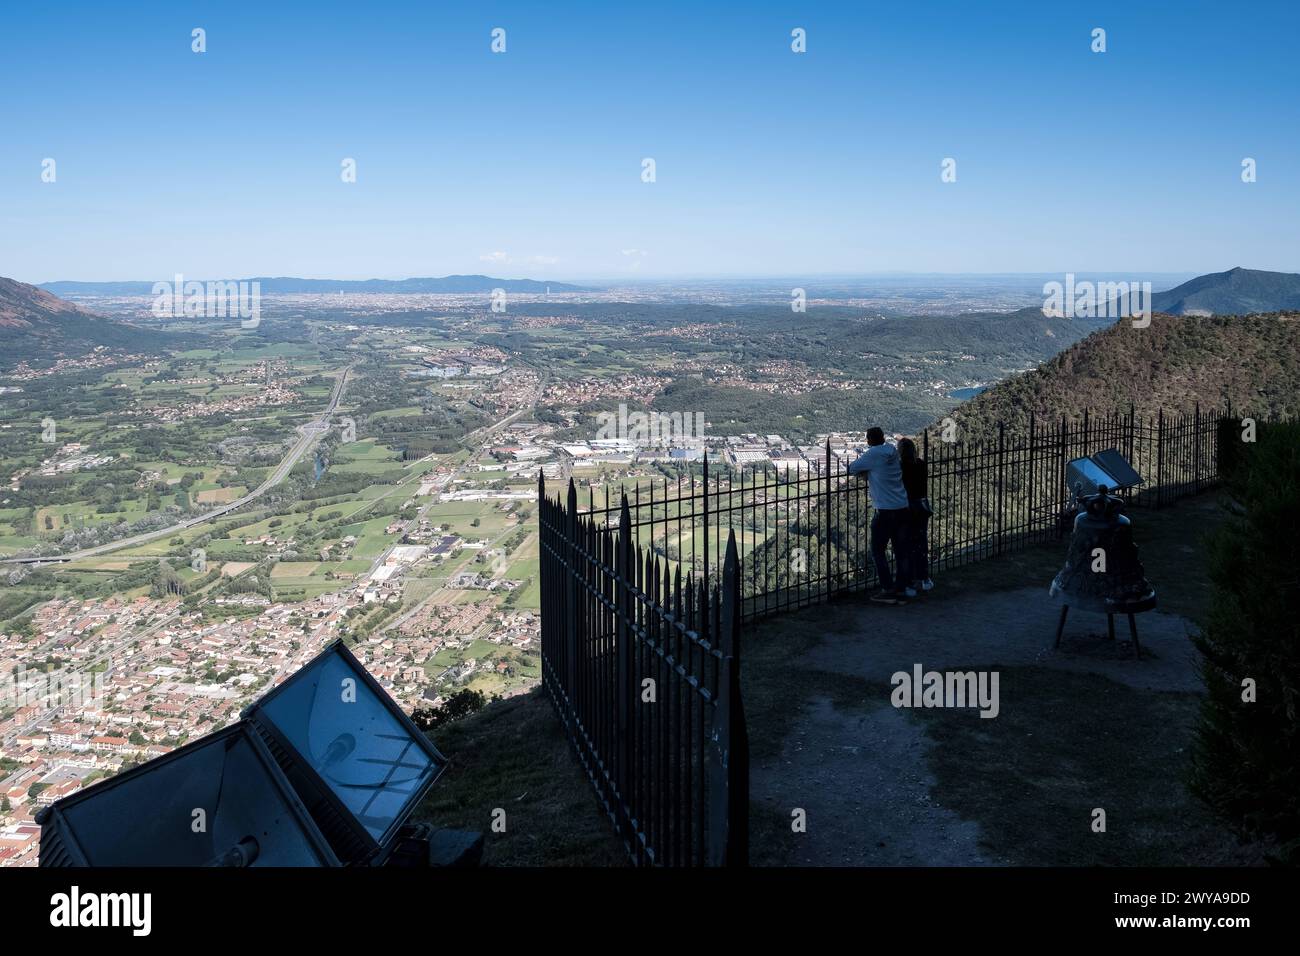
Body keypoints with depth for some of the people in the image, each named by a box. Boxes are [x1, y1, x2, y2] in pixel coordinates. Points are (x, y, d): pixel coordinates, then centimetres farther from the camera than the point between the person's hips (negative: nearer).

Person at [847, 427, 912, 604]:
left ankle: (888, 591, 1)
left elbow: (852, 469, -2)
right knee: (901, 550, 11)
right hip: (903, 508, 6)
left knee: (878, 552, 4)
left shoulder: (872, 454, -9)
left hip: (885, 511, -6)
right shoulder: (893, 452, 9)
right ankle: (902, 589, 15)